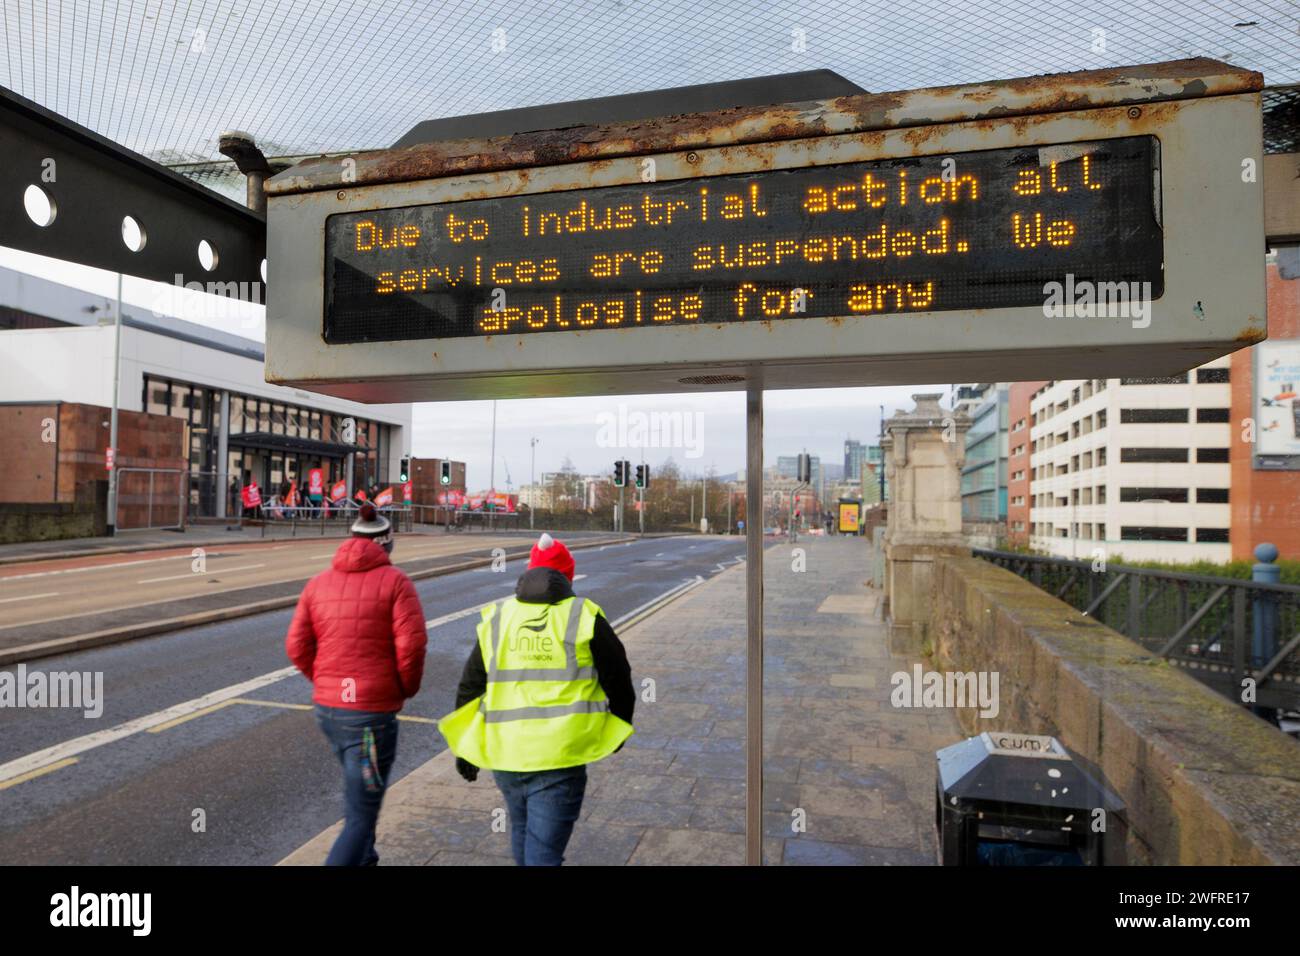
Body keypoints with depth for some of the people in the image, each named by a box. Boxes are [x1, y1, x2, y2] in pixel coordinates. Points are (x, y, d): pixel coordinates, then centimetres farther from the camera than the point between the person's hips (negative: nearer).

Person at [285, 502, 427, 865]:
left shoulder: (319, 582, 5)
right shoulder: (396, 582, -9)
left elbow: (297, 646, 2)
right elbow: (412, 645, -18)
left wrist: (326, 682, 15)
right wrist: (407, 688, 0)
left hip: (326, 708, 7)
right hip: (372, 713, -6)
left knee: (358, 784, 31)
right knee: (361, 818, 3)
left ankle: (363, 860, 47)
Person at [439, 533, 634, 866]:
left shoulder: (496, 618, 5)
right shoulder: (584, 618, -4)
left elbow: (470, 687, 8)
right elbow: (618, 680, 2)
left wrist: (464, 748, 18)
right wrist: (619, 729, 20)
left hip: (505, 753, 4)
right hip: (560, 757, -3)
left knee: (522, 830, 26)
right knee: (544, 848, 2)